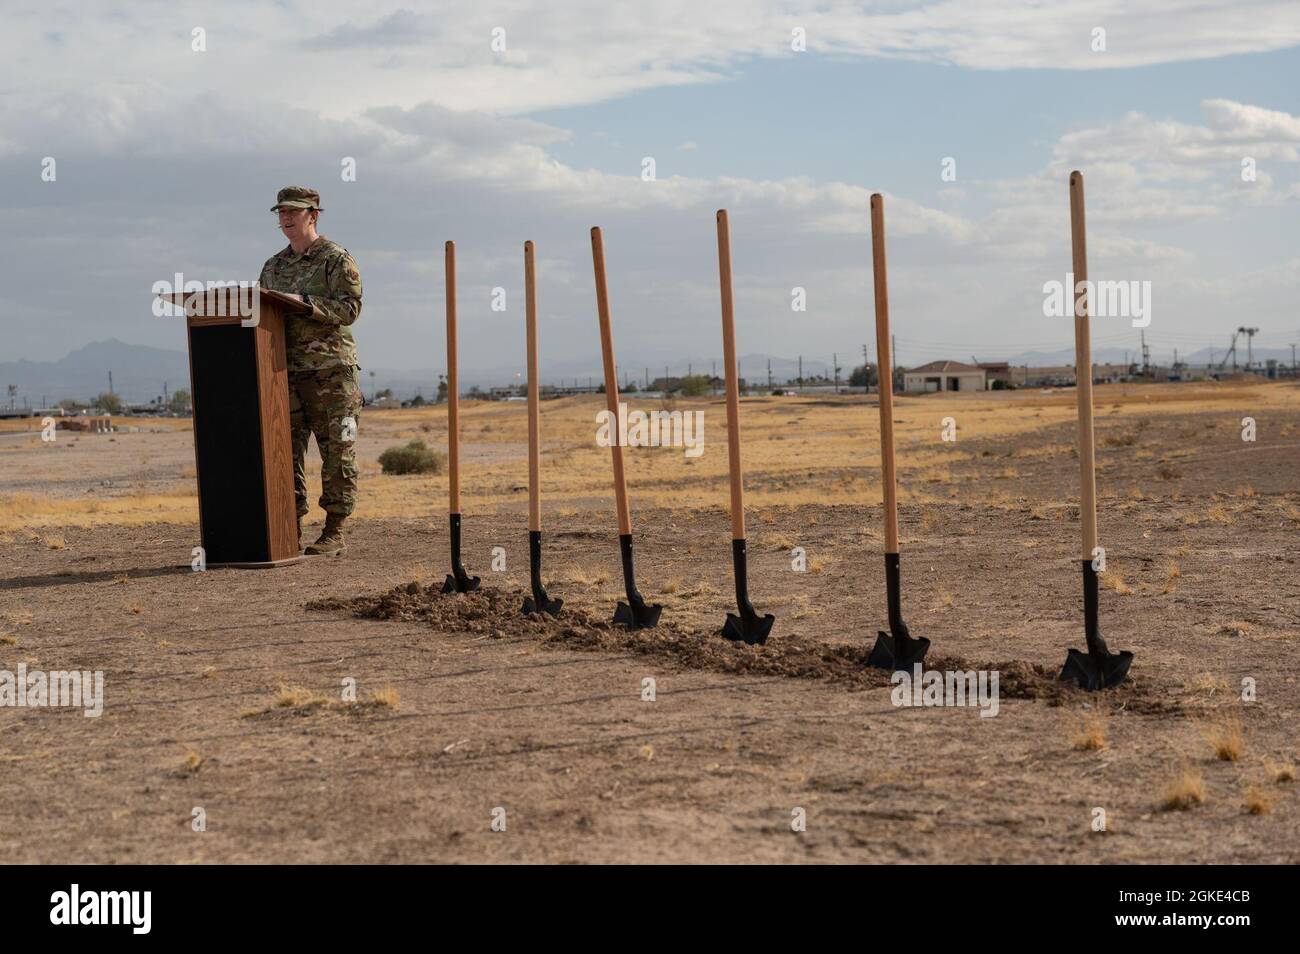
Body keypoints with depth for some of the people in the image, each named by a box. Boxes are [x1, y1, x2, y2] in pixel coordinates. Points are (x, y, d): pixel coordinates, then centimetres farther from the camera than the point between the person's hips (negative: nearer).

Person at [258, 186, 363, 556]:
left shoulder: (336, 259, 0)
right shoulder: (273, 266, 19)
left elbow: (348, 308, -11)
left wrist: (303, 302, -20)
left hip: (330, 370, -6)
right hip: (285, 372, 6)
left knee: (337, 454, -3)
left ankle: (334, 532, 1)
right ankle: (291, 532, 7)